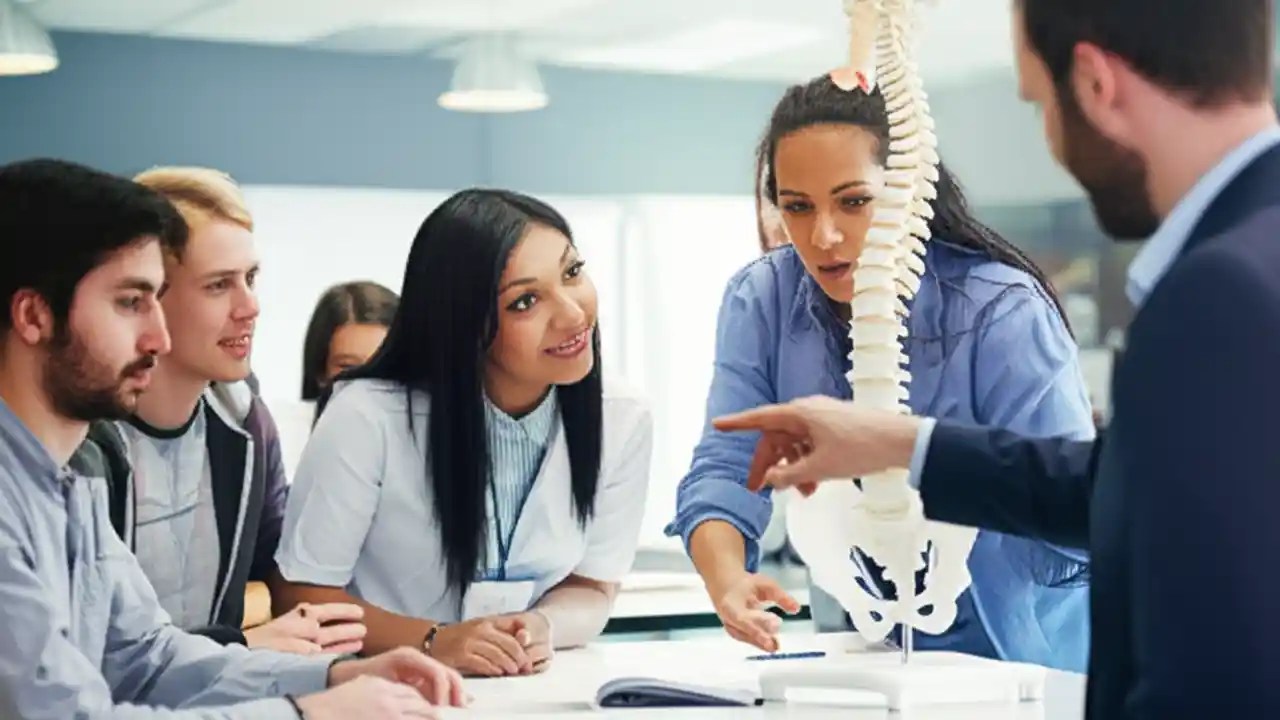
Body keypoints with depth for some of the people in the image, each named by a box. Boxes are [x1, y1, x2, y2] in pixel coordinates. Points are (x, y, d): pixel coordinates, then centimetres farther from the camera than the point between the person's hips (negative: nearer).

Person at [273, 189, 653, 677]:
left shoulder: (623, 425, -7)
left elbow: (590, 590, 1)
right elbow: (303, 594, -10)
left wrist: (542, 627, -20)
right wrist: (433, 642, -24)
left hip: (531, 693, 2)